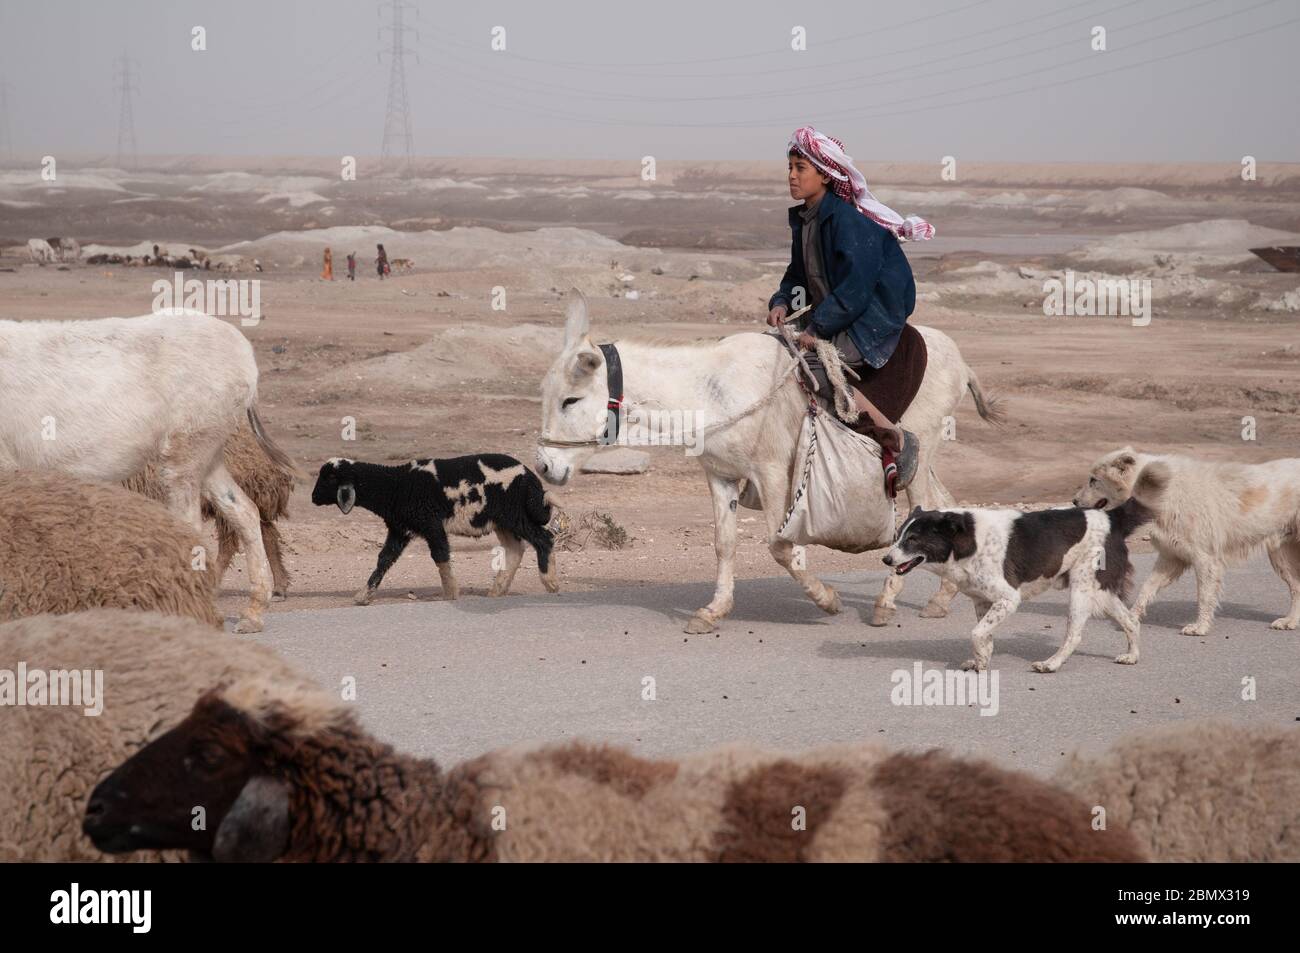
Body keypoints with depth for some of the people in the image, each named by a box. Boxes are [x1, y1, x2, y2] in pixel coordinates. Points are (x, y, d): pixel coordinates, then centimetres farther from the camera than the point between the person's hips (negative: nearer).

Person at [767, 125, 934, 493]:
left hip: (870, 325, -10)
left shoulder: (846, 220, -17)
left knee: (802, 360, -27)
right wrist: (782, 301, 0)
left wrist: (818, 328, -23)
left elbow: (855, 287, -21)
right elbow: (798, 274, 21)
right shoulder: (802, 221, 11)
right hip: (829, 321, 10)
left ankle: (896, 438, -20)